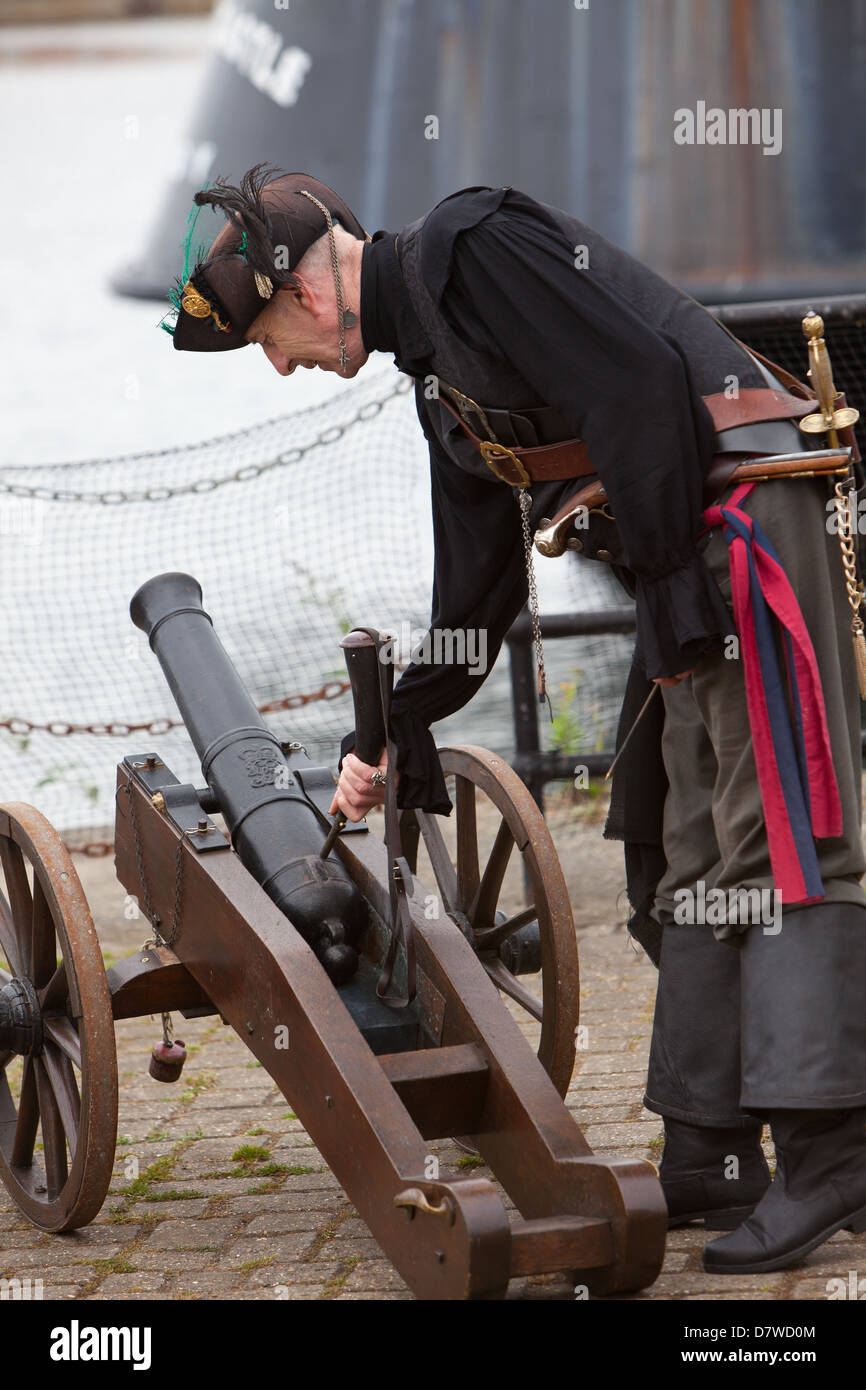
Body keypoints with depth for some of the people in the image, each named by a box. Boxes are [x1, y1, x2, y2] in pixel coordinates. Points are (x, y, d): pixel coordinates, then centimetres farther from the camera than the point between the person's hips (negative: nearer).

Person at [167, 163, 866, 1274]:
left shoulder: (472, 243, -8)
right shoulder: (438, 379, 21)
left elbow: (640, 381, -18)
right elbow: (476, 589, 26)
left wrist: (670, 577, -18)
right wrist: (395, 731, 24)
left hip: (744, 524, -10)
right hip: (687, 568, 10)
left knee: (772, 840, -14)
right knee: (679, 857, 10)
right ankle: (710, 1161, 13)